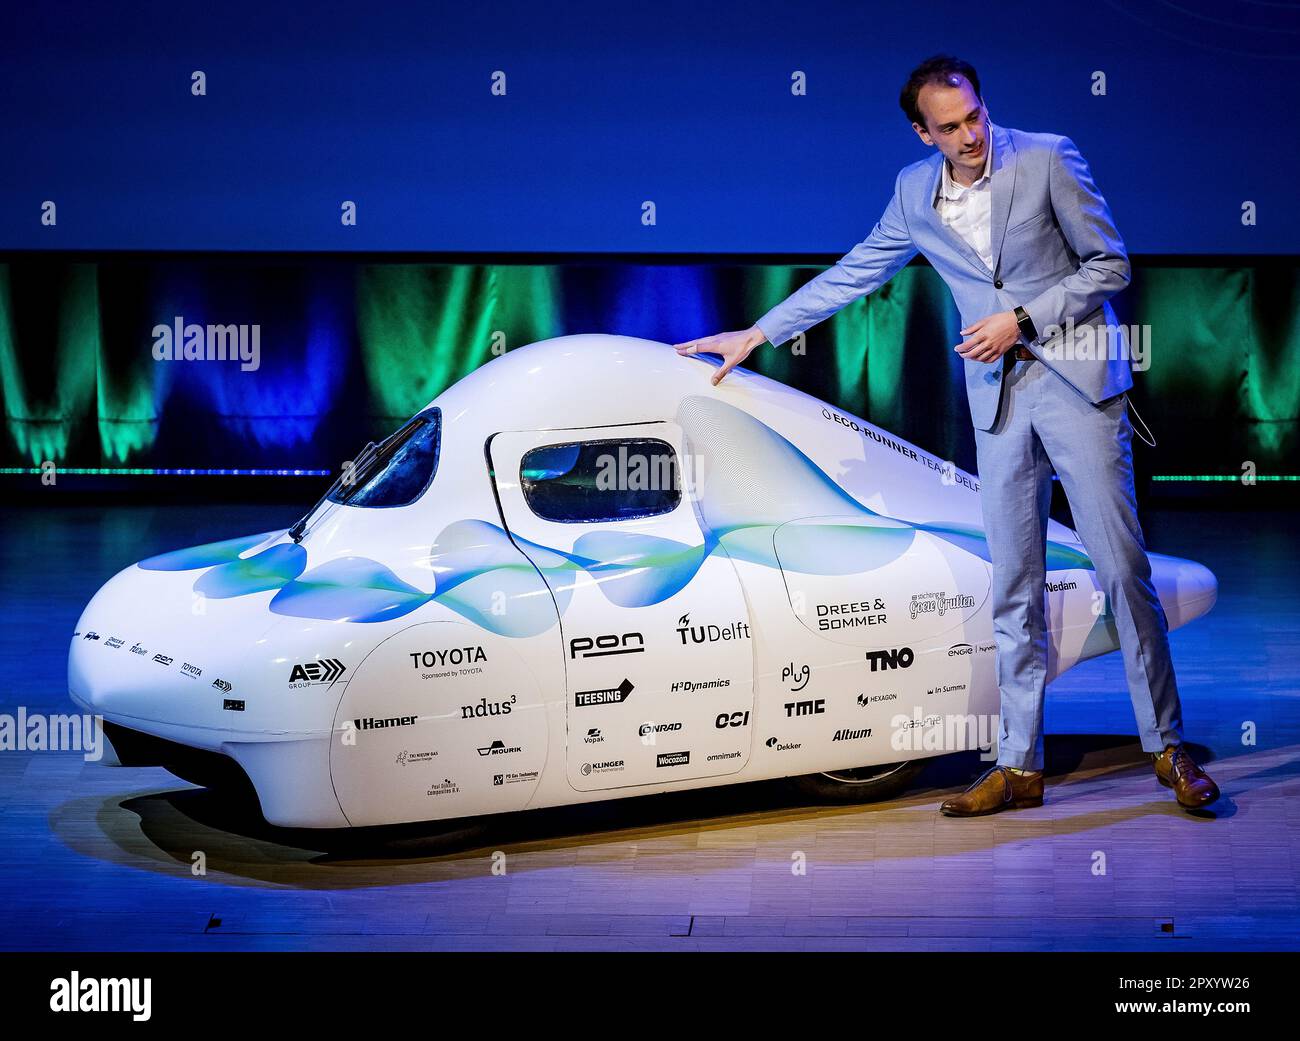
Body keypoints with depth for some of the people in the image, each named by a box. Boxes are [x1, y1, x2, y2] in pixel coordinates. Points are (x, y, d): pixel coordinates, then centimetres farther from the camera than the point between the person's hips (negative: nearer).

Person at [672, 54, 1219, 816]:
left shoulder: (1047, 158, -5)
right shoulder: (915, 192, 8)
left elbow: (1111, 264, -2)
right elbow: (852, 274, 17)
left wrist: (1022, 319, -12)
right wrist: (755, 335, 18)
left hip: (1077, 376, -4)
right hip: (999, 394, 4)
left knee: (1122, 565, -5)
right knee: (1014, 587, 4)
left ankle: (1169, 748, 5)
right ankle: (1020, 766, 9)